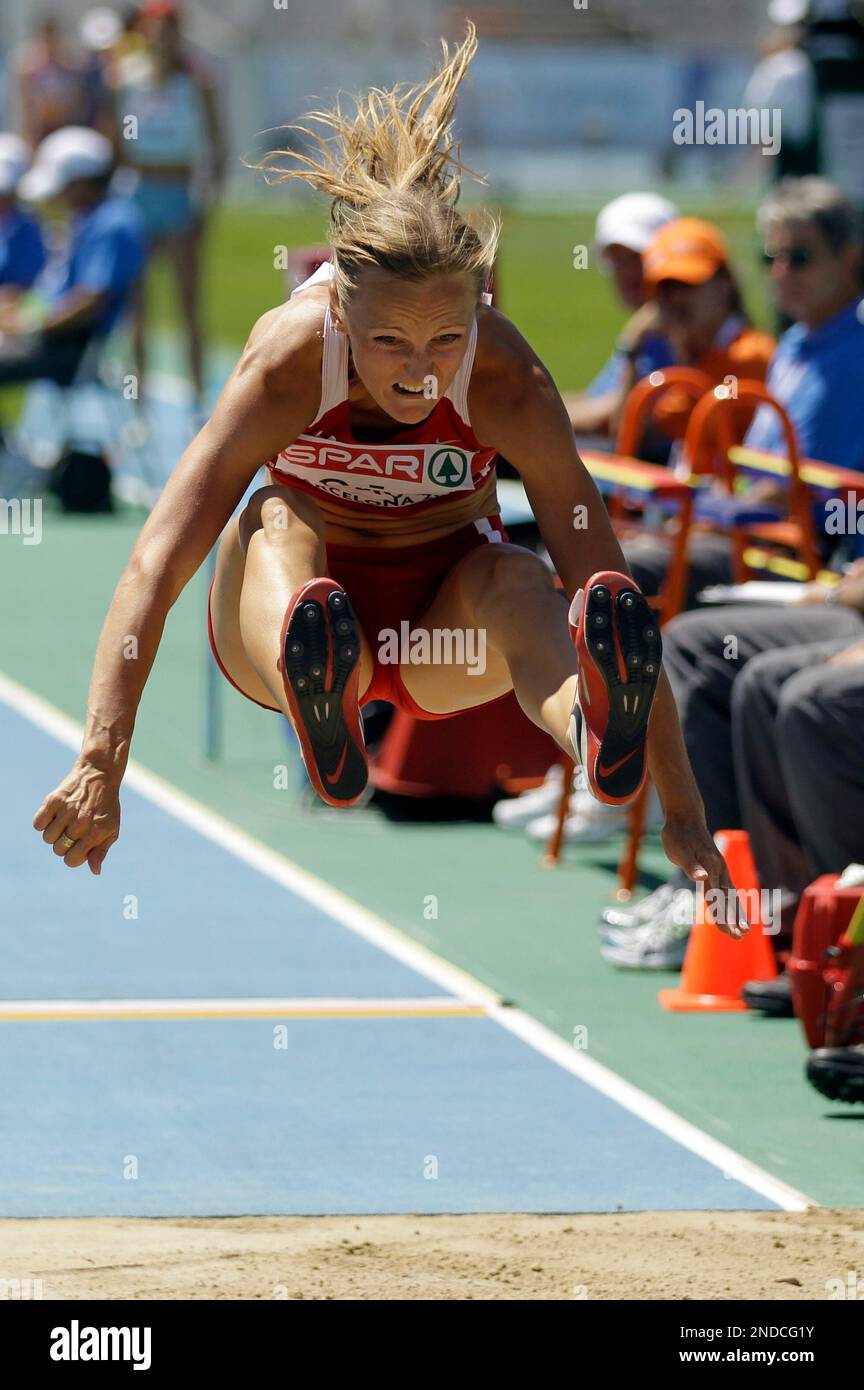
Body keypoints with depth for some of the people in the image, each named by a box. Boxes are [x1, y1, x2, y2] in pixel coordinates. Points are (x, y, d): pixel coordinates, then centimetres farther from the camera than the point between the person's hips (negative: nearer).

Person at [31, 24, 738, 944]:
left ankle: (594, 731, -69)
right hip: (288, 608, 0)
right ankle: (317, 713, -68)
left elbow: (606, 581, -28)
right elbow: (155, 567, -33)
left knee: (519, 582, -34)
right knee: (274, 519, -34)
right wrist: (100, 766, -45)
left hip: (441, 631, 0)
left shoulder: (506, 379, -25)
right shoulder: (291, 358, -27)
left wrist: (683, 814, -32)